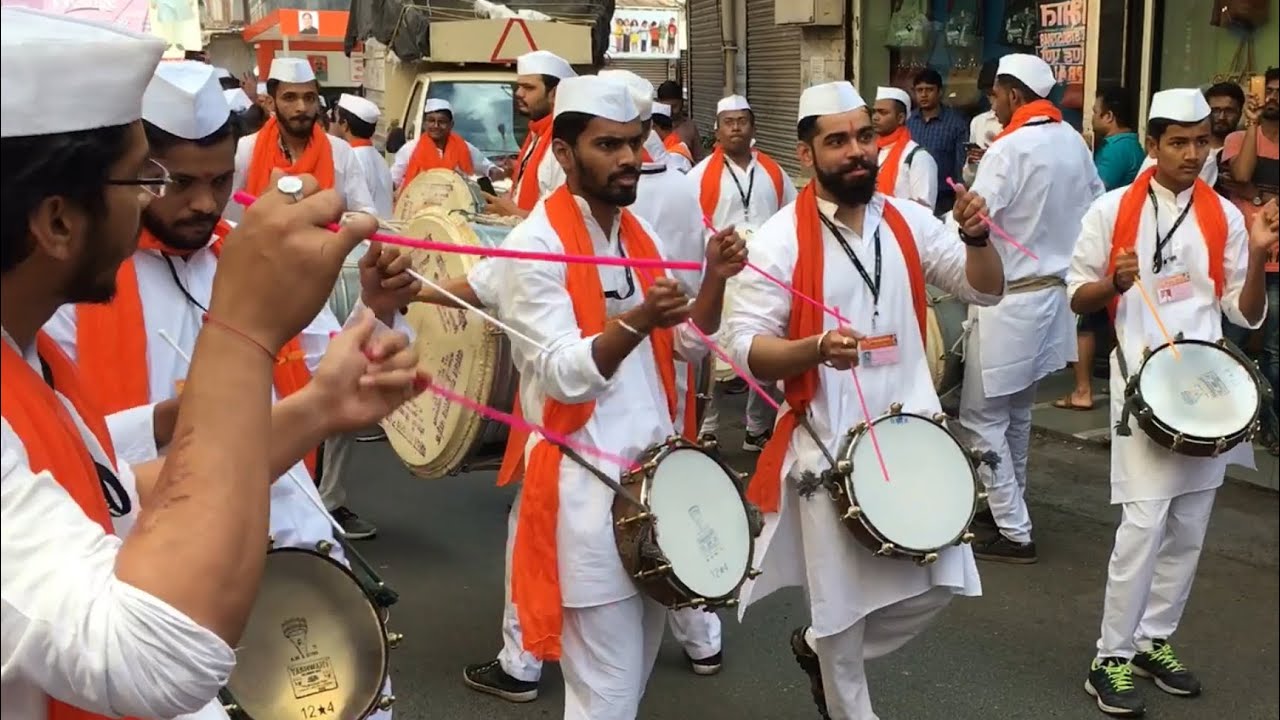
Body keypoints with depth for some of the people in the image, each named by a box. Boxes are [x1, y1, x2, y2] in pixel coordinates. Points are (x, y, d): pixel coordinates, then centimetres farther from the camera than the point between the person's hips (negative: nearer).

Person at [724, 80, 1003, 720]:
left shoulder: (909, 221, 3)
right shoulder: (779, 241, -12)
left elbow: (985, 289, 5)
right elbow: (743, 343, -14)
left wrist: (976, 238, -15)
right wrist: (816, 348, -31)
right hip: (831, 446, -5)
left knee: (937, 584, 11)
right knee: (843, 601, 8)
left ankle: (818, 646, 34)